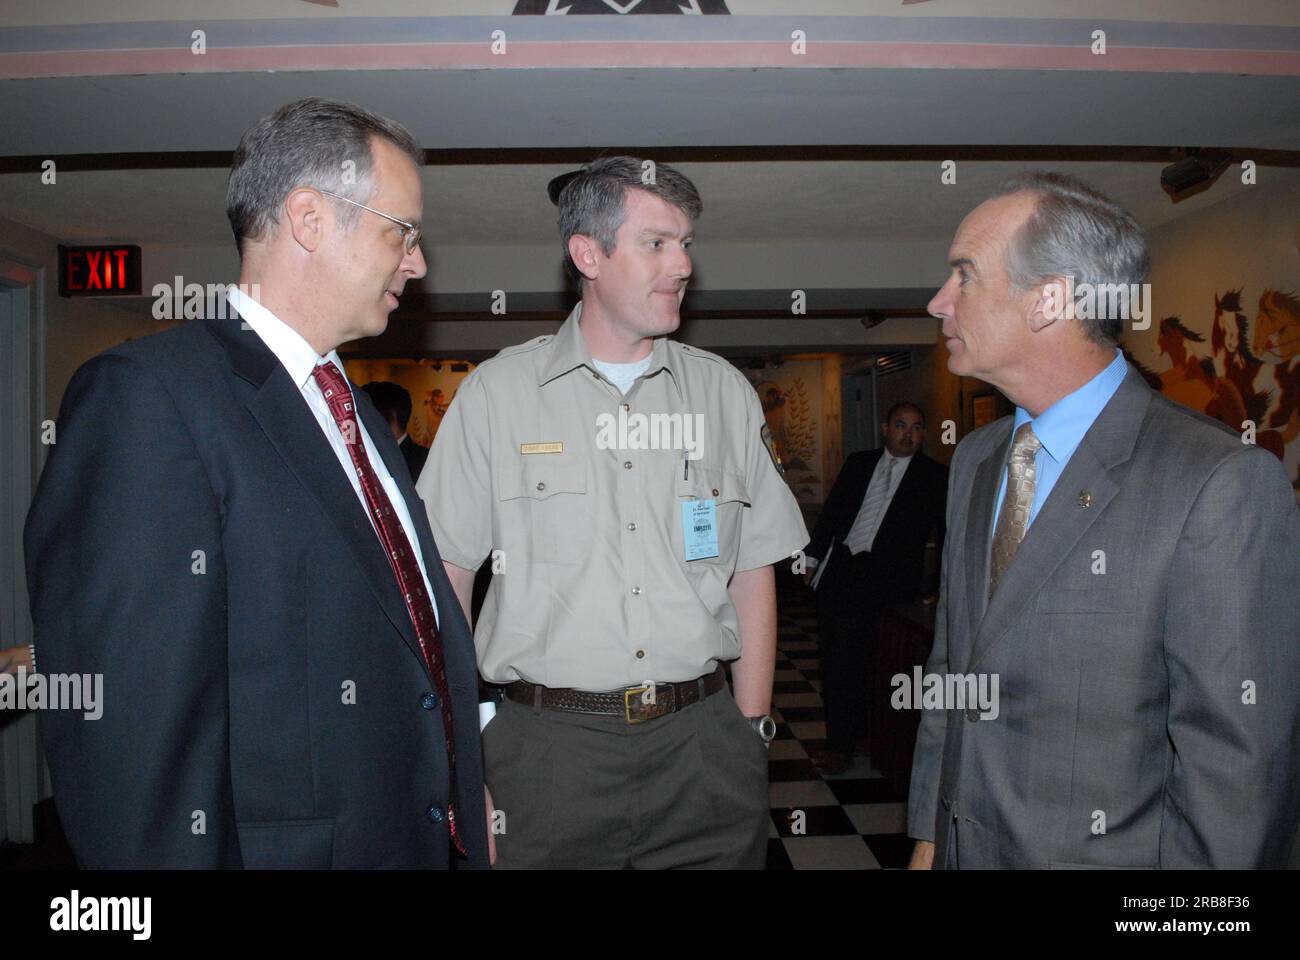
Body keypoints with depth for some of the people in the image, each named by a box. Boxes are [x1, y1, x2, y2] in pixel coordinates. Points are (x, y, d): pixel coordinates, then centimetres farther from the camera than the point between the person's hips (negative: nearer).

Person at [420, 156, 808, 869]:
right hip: (547, 751, -2)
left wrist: (751, 731, 4)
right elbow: (444, 578, -1)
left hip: (703, 744, 2)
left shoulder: (725, 393, 6)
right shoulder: (497, 392, -1)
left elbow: (753, 573, 8)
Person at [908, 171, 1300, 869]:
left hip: (1104, 854, -5)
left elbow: (1235, 765, -18)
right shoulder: (974, 459, 4)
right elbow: (948, 667, 8)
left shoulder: (1224, 483, -19)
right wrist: (929, 836, 7)